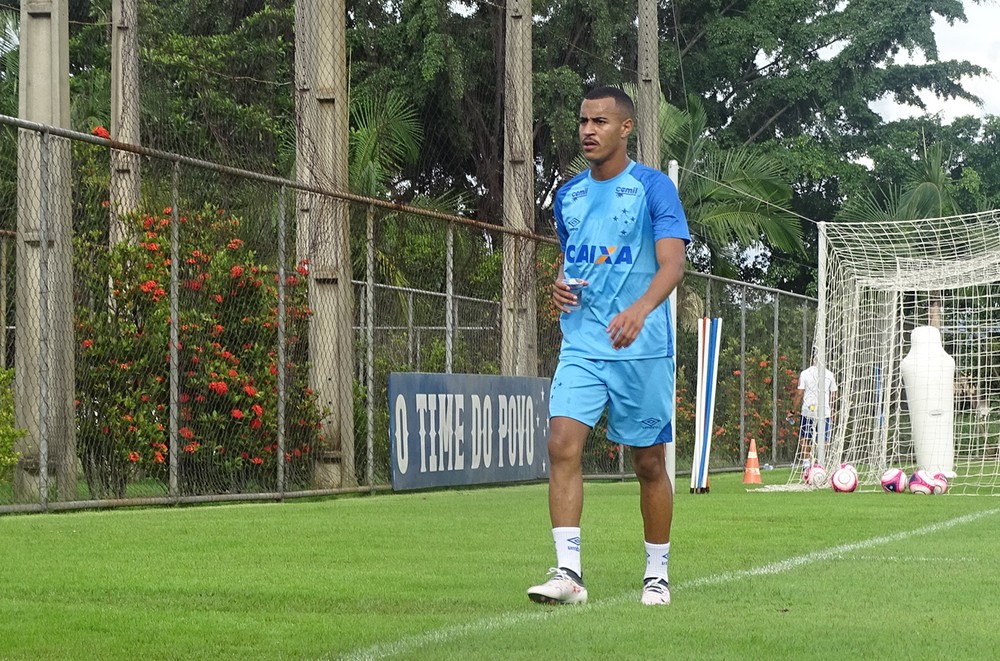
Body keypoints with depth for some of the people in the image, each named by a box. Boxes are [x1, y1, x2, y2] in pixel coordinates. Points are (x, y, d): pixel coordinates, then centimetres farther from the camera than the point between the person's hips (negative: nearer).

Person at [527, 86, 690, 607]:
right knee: (562, 444, -15)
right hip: (581, 345, 4)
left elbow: (673, 263, -16)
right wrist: (559, 285, 2)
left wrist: (639, 309, -34)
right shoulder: (568, 195, 13)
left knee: (649, 462, 5)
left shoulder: (654, 188, -5)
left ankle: (657, 575, 20)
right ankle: (568, 573, -17)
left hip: (643, 350, -4)